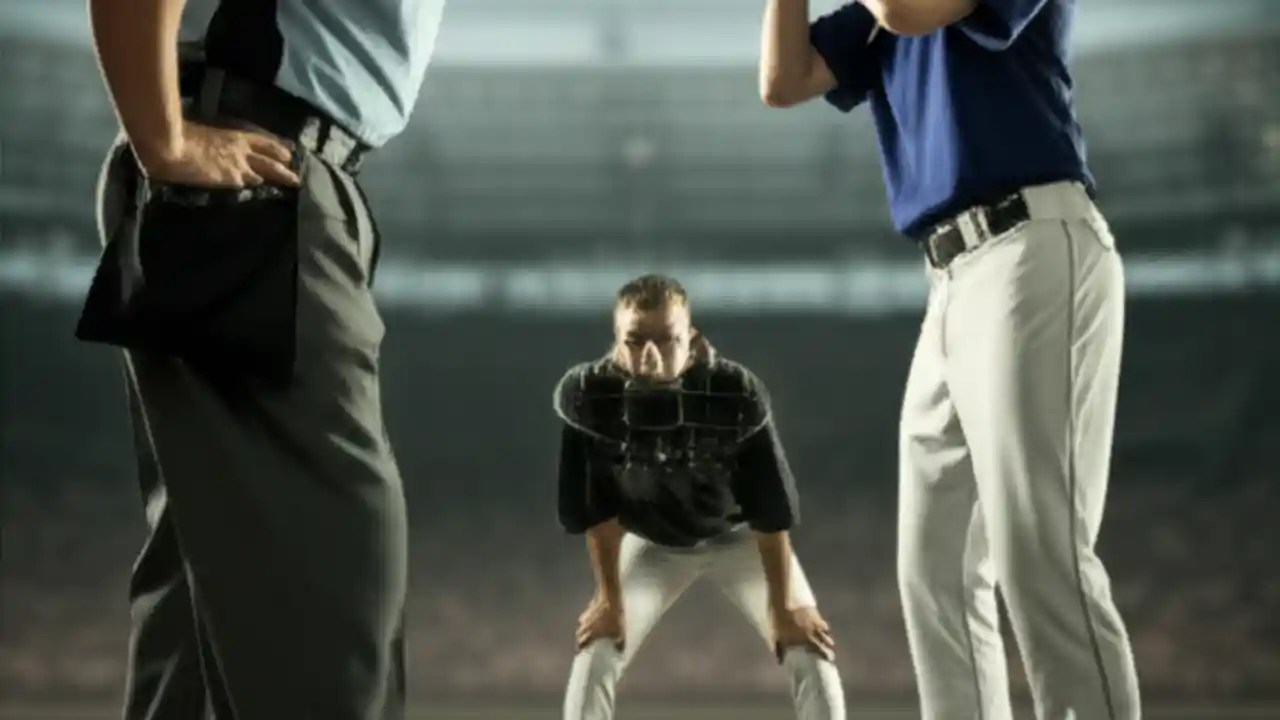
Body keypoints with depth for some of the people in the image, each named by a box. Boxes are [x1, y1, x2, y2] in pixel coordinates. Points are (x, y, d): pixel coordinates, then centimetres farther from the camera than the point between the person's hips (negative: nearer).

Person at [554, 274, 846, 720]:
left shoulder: (736, 393, -36)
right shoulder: (587, 395, -32)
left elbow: (770, 505, -24)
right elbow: (596, 507, -18)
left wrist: (783, 605, -18)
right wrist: (610, 597, -12)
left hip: (737, 536, -1)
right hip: (652, 544, 1)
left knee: (811, 655, -13)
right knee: (595, 657, -11)